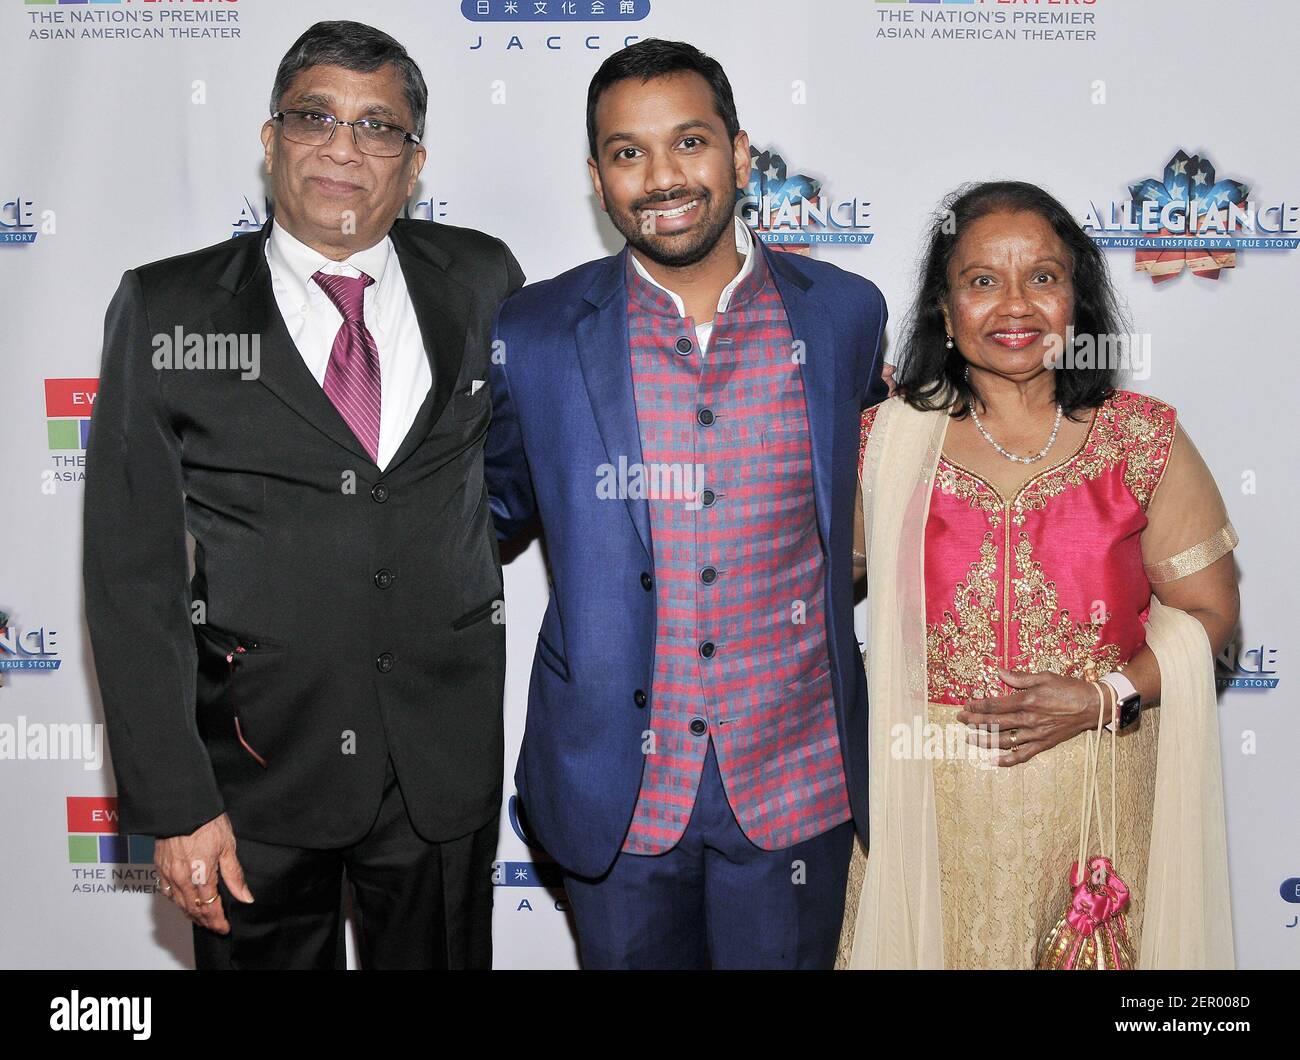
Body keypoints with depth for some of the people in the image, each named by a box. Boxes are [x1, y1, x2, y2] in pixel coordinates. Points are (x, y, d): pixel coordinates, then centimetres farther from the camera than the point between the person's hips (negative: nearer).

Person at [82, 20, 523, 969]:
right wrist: (175, 803, -11)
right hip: (258, 760, -1)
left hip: (447, 763, 2)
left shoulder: (482, 281, 1)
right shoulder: (167, 312, -6)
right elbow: (131, 574, -7)